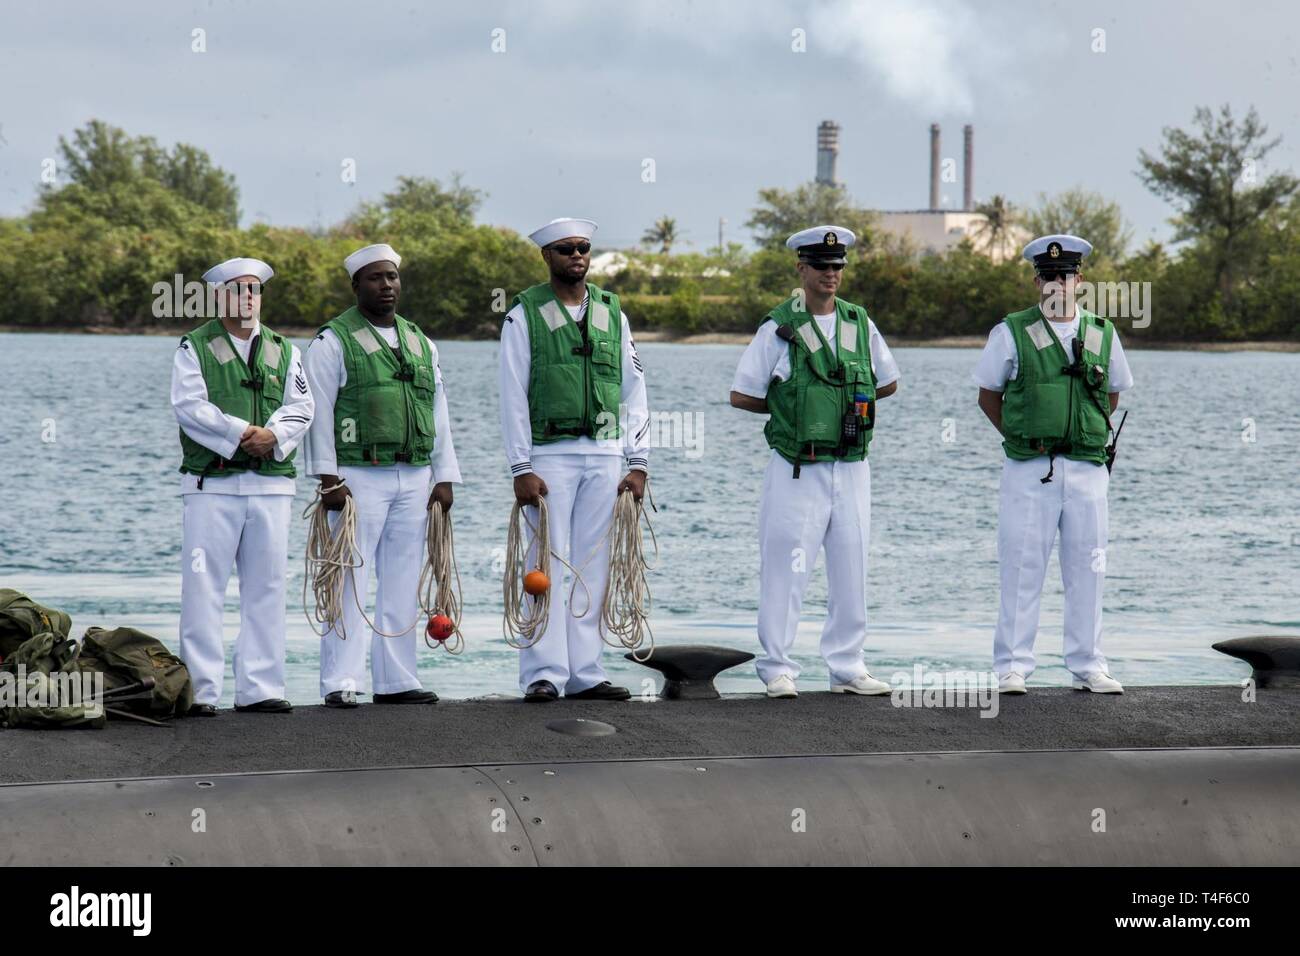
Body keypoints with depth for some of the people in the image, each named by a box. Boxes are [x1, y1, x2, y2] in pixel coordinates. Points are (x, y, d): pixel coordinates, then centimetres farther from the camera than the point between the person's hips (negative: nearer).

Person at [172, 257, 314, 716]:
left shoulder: (284, 351, 16)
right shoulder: (194, 347, 4)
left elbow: (300, 408, 7)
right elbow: (190, 407, -8)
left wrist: (274, 436, -13)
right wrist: (243, 434, -15)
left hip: (271, 483, 4)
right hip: (211, 484, -4)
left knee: (266, 588, 4)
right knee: (203, 588, -6)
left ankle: (259, 688, 9)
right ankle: (200, 690, -3)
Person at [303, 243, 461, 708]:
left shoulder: (420, 343, 17)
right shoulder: (333, 341, -1)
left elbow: (438, 413, 18)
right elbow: (319, 412, -6)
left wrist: (444, 477, 11)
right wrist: (328, 478, -13)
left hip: (414, 479, 6)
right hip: (359, 478, -6)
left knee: (403, 584, 7)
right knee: (349, 582, -9)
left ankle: (395, 679, 12)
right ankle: (340, 683, -9)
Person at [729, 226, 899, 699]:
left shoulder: (860, 325, 9)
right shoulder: (778, 329, -4)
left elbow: (888, 383, 21)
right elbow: (742, 395, -1)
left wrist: (848, 404, 10)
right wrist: (790, 411, 1)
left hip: (851, 469, 4)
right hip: (797, 470, -4)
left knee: (851, 570, 7)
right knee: (785, 568, -5)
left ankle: (847, 668, 14)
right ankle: (777, 669, 1)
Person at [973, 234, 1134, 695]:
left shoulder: (1103, 334, 8)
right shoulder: (1012, 333, 0)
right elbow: (988, 394, 9)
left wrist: (1087, 438, 13)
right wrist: (1022, 441, 6)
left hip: (1087, 468, 3)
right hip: (1028, 470, -3)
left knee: (1086, 569, 5)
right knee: (1021, 570, -3)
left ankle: (1088, 667, 12)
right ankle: (1012, 668, 3)